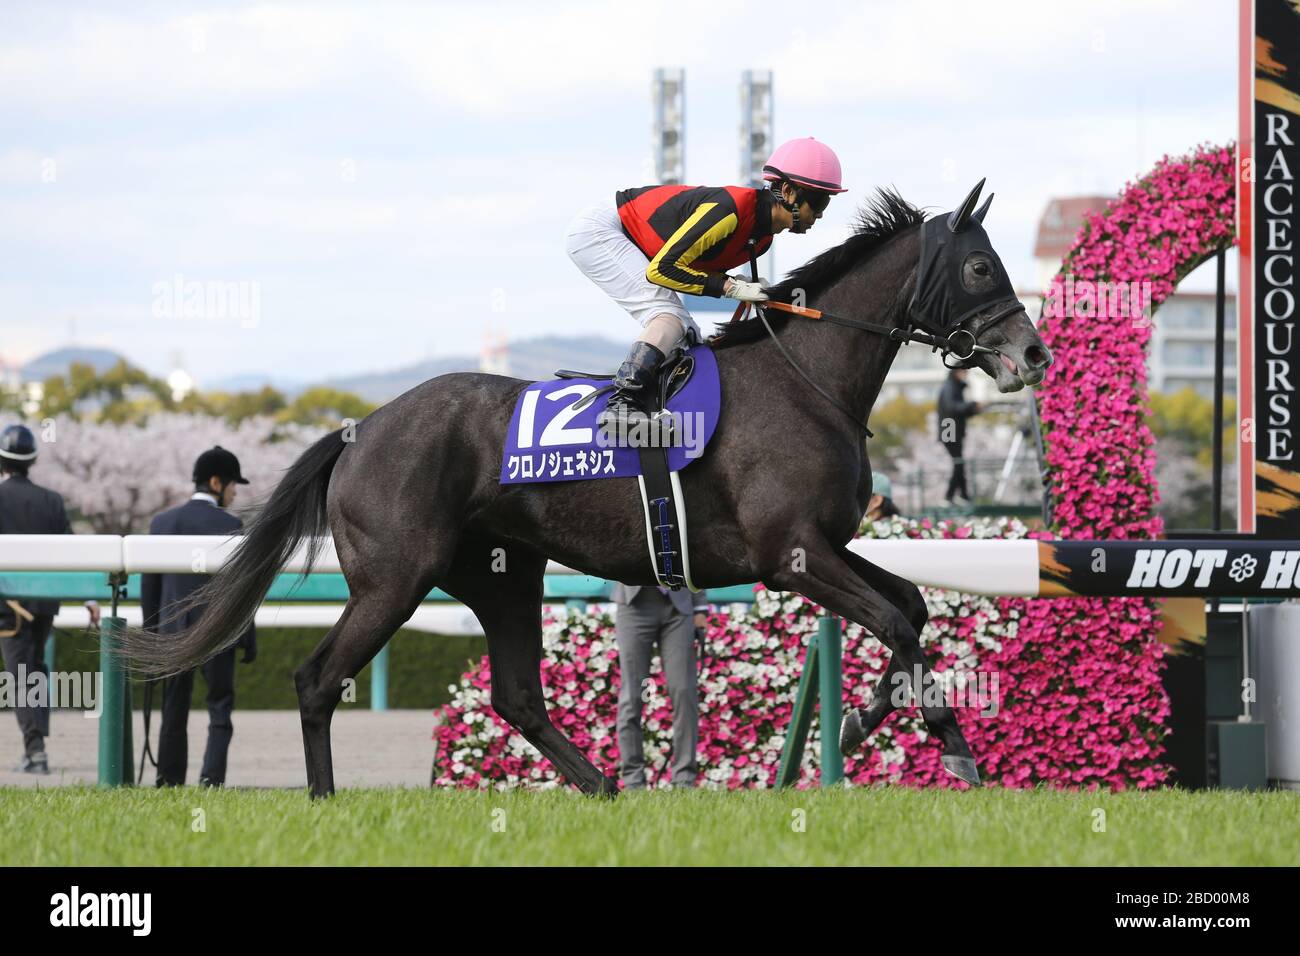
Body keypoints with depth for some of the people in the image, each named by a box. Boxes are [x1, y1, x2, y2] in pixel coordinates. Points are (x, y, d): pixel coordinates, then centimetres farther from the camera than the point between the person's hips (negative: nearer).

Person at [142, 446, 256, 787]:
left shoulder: (162, 522, 3)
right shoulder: (230, 526, -8)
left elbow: (149, 584, 6)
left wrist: (150, 633, 14)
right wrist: (250, 640, 0)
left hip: (173, 632, 3)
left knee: (174, 715, 11)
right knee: (220, 711, 2)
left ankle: (169, 785, 10)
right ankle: (211, 782, -12)